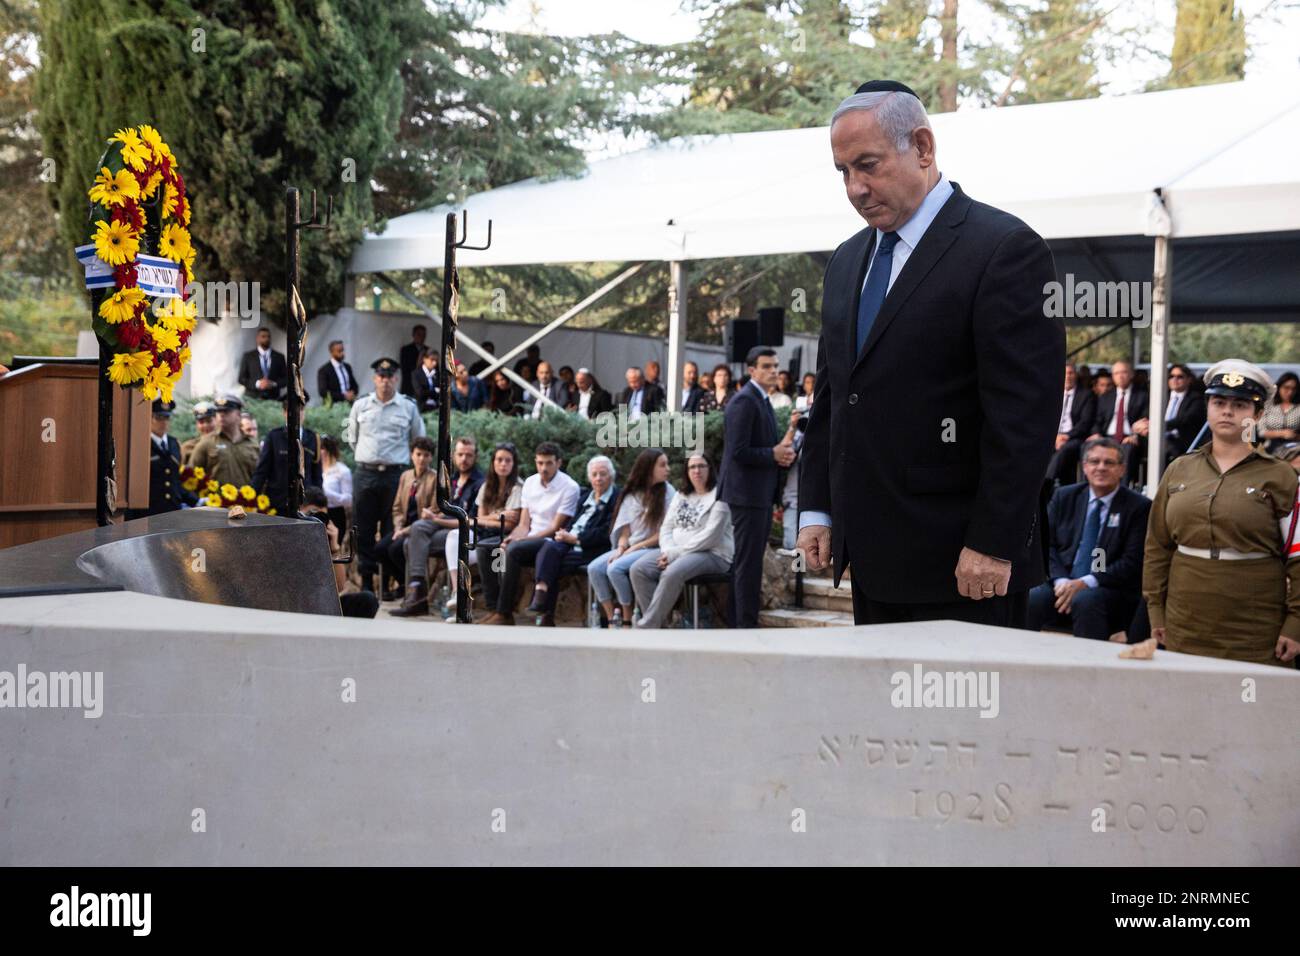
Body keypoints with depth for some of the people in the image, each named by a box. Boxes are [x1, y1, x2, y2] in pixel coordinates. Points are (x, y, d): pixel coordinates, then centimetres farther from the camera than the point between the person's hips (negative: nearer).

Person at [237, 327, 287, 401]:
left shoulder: (279, 357, 10)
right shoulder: (248, 356, 6)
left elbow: (286, 378, 8)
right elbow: (241, 379, 3)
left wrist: (273, 384, -10)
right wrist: (257, 384, -13)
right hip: (253, 399, -1)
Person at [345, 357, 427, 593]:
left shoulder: (408, 407, 4)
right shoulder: (360, 405, 8)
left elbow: (419, 441, 13)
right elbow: (352, 437, 19)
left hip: (395, 474, -2)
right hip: (365, 474, 2)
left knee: (391, 530, 0)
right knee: (363, 529, 1)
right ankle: (366, 580, 7)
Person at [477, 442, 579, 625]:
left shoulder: (569, 487, -9)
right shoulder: (530, 482, 11)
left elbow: (555, 527, -12)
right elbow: (524, 524, 11)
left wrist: (521, 540, -19)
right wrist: (512, 537, -12)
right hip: (529, 538, 7)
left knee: (513, 550, -33)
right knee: (484, 548, -12)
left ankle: (504, 613, -28)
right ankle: (493, 608, -16)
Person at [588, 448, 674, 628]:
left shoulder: (667, 493, -1)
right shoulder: (631, 494, 12)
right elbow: (625, 529, 12)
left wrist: (635, 547, -9)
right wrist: (620, 549, -7)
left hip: (652, 549, -5)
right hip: (630, 548, 5)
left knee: (615, 569, -29)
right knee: (594, 568, -18)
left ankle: (628, 621, -16)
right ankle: (612, 620, -13)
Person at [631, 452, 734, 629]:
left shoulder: (718, 497, -5)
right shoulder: (681, 496, 18)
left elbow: (709, 537, -15)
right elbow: (666, 527, 13)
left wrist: (675, 553, -17)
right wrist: (668, 551, -9)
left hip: (712, 555, -7)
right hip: (676, 553, 7)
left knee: (672, 573, -36)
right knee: (639, 569, -18)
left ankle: (645, 628, -29)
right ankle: (658, 624, -19)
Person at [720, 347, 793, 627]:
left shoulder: (762, 401, 18)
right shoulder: (744, 401, -14)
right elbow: (738, 451, -21)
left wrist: (784, 451, 5)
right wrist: (774, 454, -14)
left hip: (762, 494, 10)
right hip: (747, 494, -10)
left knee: (747, 560, 12)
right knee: (749, 561, -7)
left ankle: (736, 622, 18)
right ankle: (746, 625, -4)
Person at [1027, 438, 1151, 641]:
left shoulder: (1139, 507, 2)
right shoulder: (1064, 497, 14)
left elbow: (1132, 563, -5)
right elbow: (1047, 544, 9)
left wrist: (1086, 583, -16)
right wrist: (1060, 581, -10)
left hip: (1112, 590, -3)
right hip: (1063, 584, 3)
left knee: (1085, 601, -36)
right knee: (1029, 601, -28)